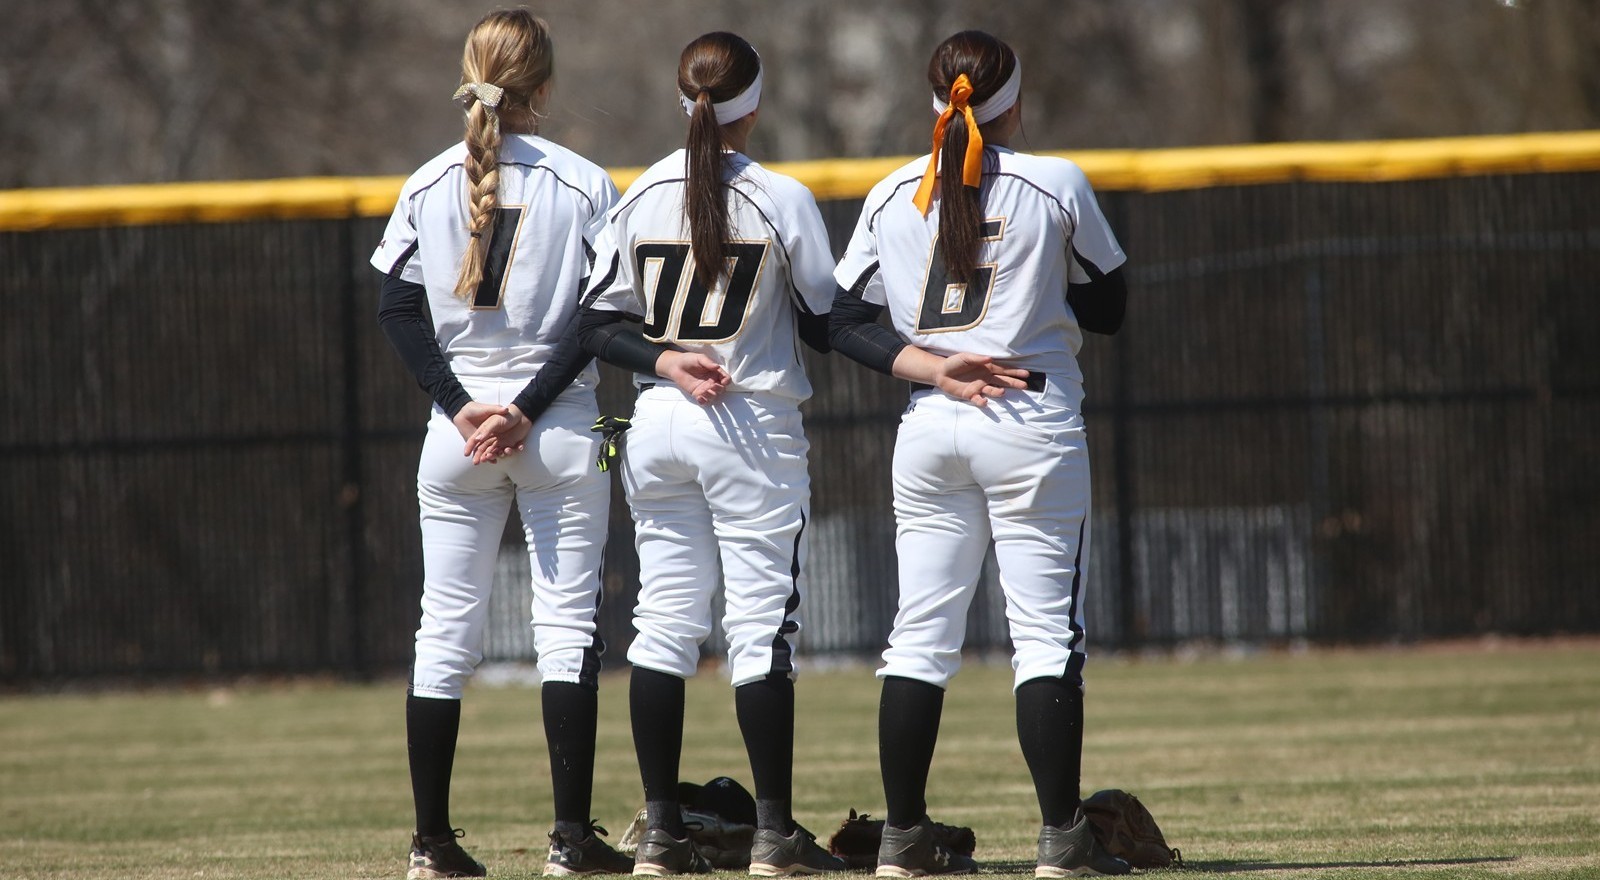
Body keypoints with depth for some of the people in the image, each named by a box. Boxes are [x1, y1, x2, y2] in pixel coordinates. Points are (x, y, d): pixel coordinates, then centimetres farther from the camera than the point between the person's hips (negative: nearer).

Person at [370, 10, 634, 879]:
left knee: (444, 631, 7)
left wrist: (463, 408, -7)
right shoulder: (582, 183, -4)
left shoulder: (428, 185, 2)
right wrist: (529, 409, -10)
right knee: (566, 624, 1)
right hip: (562, 438, -2)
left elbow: (398, 308, -2)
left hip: (456, 428, 2)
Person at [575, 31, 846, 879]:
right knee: (761, 626, -1)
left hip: (656, 426, 4)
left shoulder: (639, 197, 2)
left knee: (662, 622, 8)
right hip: (755, 428, -4)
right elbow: (824, 324, -2)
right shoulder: (781, 198, -8)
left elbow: (596, 325, 0)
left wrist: (666, 362, -8)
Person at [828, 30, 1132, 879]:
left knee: (920, 635, 9)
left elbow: (844, 322, 2)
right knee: (1047, 632, -1)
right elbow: (1108, 309, 2)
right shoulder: (1056, 186, -5)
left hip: (928, 429, 4)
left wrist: (934, 368, -6)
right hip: (1034, 426, -4)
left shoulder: (894, 195, 5)